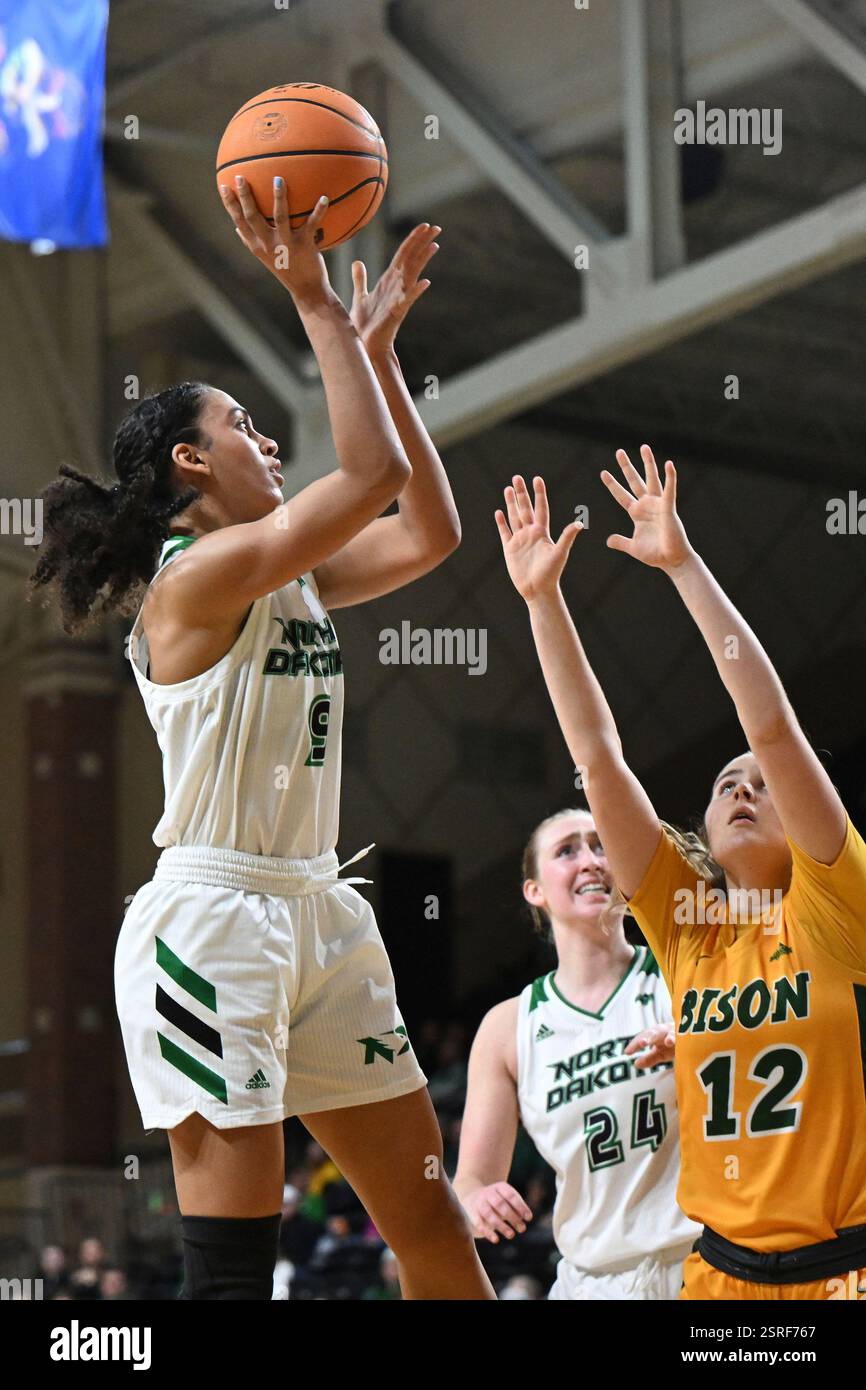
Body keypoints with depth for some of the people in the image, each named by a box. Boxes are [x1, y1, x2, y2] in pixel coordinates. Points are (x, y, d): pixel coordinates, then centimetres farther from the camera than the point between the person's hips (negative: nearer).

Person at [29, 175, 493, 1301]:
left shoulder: (294, 578, 14)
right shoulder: (194, 575, -12)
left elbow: (431, 528, 13)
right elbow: (375, 471, -21)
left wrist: (375, 341, 13)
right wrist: (314, 299, -16)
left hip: (315, 912, 9)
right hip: (214, 914, -9)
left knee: (427, 1209, 14)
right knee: (234, 1257, -9)